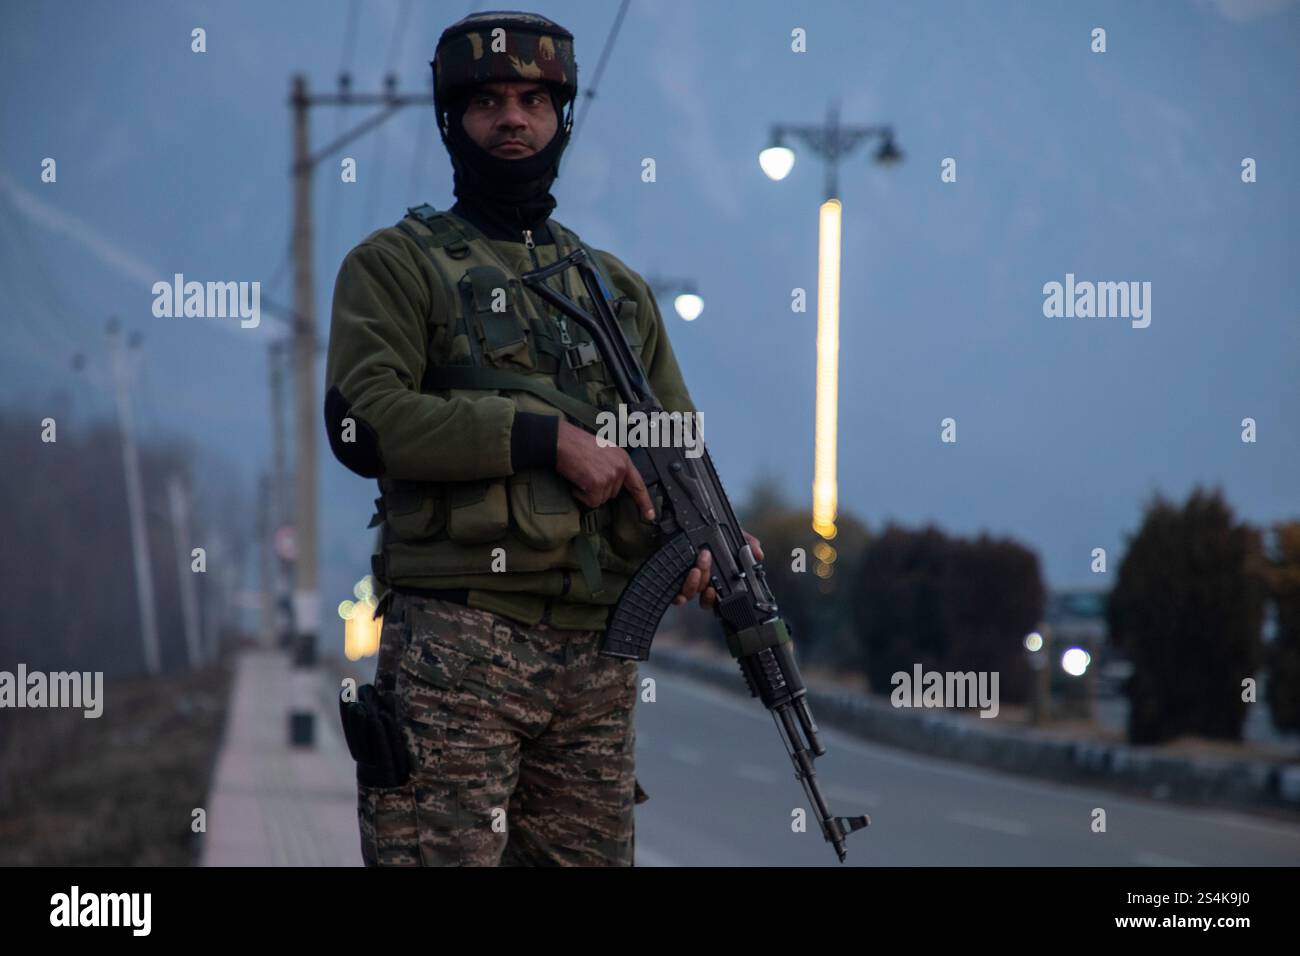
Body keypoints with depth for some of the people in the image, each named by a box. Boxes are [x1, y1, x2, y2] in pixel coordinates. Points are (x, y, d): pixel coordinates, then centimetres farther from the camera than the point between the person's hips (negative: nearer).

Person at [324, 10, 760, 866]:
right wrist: (548, 438, -13)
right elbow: (364, 421, -10)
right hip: (456, 641, -5)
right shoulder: (399, 265, 5)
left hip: (598, 658, 5)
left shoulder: (617, 288, 21)